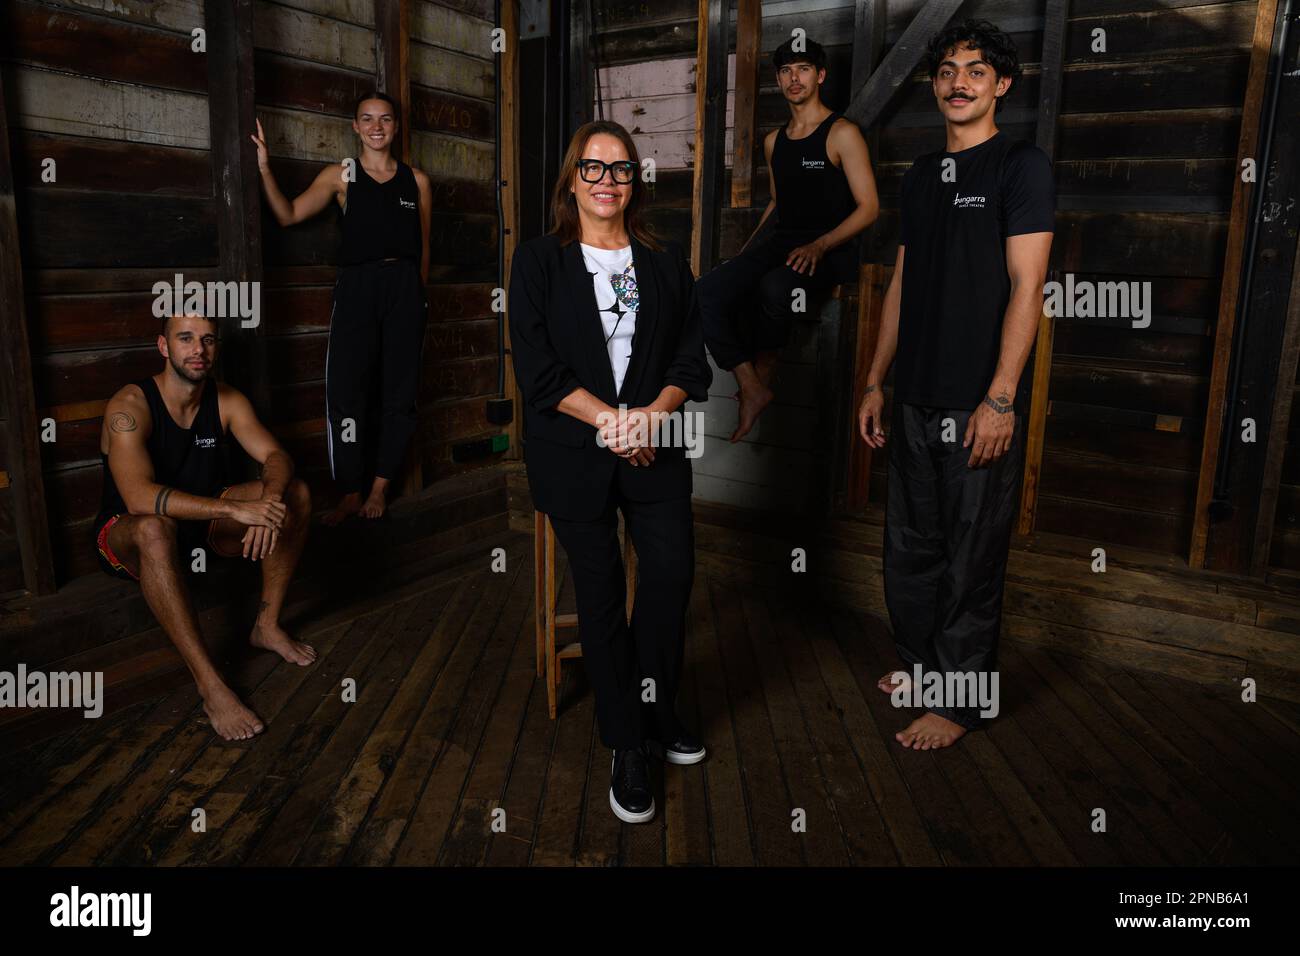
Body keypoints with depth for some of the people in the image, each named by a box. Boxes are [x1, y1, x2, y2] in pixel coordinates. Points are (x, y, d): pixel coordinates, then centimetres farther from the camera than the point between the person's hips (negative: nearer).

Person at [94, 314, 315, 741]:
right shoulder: (130, 406, -23)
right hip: (127, 534, -5)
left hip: (203, 522, 6)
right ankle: (209, 683, -38)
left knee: (296, 493, -14)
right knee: (155, 529, -42)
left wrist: (269, 500, -37)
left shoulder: (226, 400, -5)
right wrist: (236, 508, -46)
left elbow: (276, 456, -13)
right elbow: (140, 497, -37)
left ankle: (267, 625, -8)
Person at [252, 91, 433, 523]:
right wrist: (264, 168, -11)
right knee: (346, 390, -6)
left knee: (400, 391, 2)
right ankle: (350, 494, 2)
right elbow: (288, 215, 1)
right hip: (356, 286, -1)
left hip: (405, 286, 1)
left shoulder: (416, 180, 12)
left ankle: (379, 487, 13)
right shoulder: (340, 175, 8)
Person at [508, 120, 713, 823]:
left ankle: (657, 708, 25)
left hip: (656, 445, 2)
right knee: (601, 592, 4)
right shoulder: (538, 261, 3)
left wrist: (653, 413, -13)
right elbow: (536, 368, -6)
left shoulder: (666, 263, 10)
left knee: (672, 574, -4)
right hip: (573, 451, -2)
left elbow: (692, 359, 6)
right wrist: (610, 420, -15)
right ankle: (626, 745, 19)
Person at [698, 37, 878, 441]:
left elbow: (868, 207, -6)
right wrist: (747, 250, 14)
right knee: (707, 293, -22)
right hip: (781, 241, 6)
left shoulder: (842, 133, -1)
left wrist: (819, 246, -21)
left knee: (775, 287, -40)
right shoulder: (774, 141, 20)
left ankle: (764, 371, -11)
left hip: (829, 248, -6)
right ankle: (751, 388, -17)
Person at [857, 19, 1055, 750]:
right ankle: (921, 663, 34)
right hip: (917, 400, 7)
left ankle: (961, 699, 17)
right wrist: (877, 382, 13)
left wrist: (1000, 399, -18)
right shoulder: (922, 176, 15)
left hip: (980, 403, -6)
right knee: (912, 546, 15)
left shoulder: (1022, 166, -4)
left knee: (972, 559, 3)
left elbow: (1026, 287, -12)